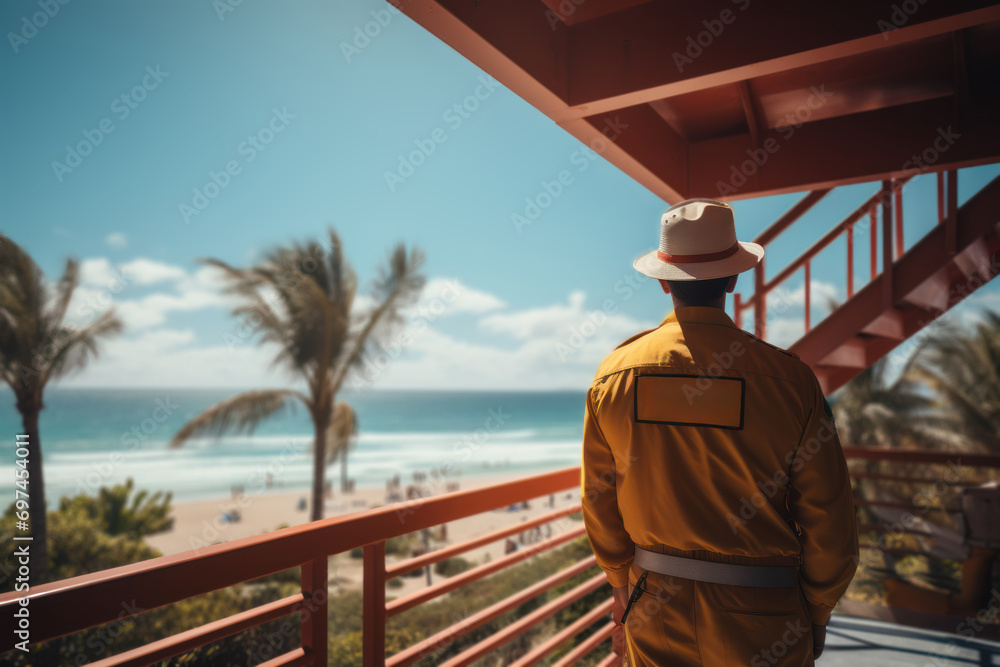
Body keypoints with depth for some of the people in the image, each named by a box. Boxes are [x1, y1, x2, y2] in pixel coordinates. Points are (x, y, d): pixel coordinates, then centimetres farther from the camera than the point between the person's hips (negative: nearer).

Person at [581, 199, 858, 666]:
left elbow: (598, 501, 1)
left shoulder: (613, 374, -9)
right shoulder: (787, 377, -16)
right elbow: (828, 516, -8)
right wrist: (816, 612, 8)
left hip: (655, 615, 2)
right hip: (761, 625, -1)